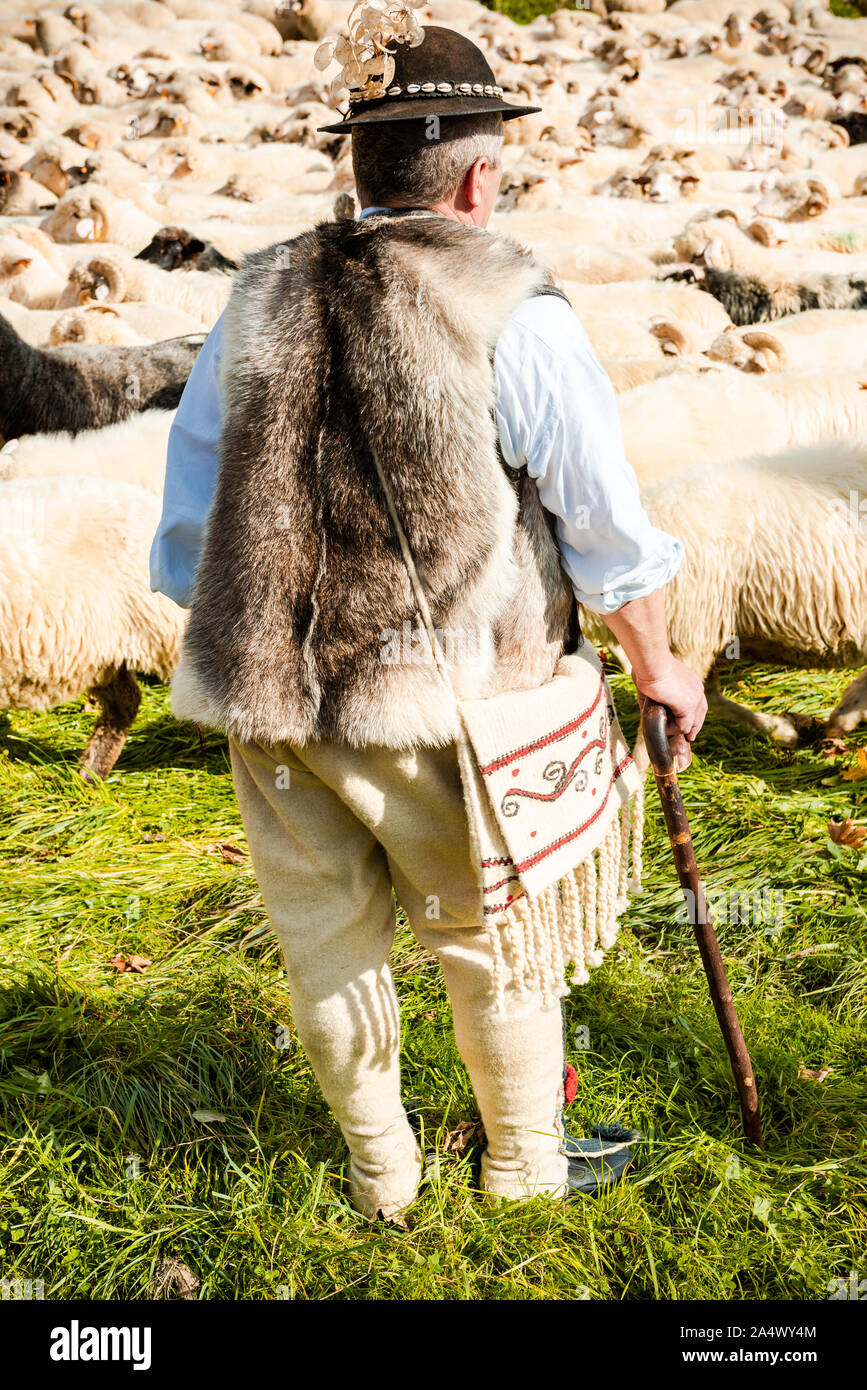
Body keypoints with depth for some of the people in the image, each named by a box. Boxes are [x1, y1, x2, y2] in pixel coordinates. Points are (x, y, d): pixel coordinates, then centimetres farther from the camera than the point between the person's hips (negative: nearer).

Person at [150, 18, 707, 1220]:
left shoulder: (258, 301, 6)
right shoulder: (513, 311, -9)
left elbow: (188, 524, 10)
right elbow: (611, 529, -6)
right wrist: (657, 669, 8)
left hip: (269, 697, 5)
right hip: (431, 712, -4)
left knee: (330, 943, 19)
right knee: (495, 938, 16)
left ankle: (381, 1169, 38)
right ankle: (525, 1161, 37)